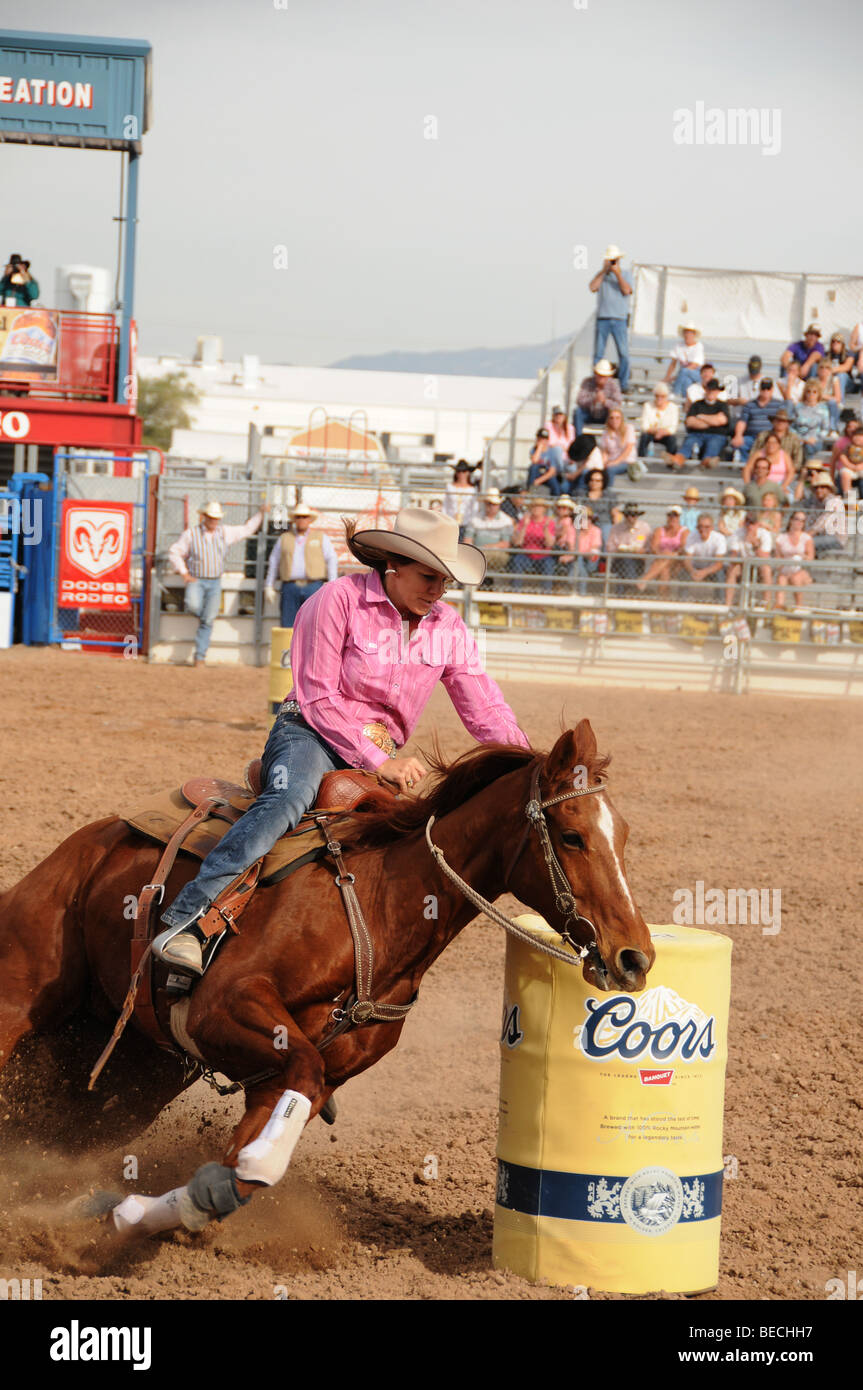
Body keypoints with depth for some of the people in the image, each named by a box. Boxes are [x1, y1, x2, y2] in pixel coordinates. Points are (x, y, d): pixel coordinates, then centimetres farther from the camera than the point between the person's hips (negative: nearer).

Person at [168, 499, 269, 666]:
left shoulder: (224, 533, 5)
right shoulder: (191, 533, -5)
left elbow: (246, 529, 17)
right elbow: (174, 552, 0)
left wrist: (261, 513, 9)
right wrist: (184, 573, -8)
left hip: (214, 583, 3)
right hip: (196, 580, -3)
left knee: (208, 621, -2)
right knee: (194, 606, -31)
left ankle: (200, 656, 5)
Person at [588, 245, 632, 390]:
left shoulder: (625, 275, 10)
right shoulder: (600, 274, 12)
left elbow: (626, 290, -7)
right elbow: (592, 288, -6)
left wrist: (617, 273, -8)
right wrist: (604, 271, -7)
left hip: (619, 319, -1)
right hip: (602, 319, 1)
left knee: (623, 353, -6)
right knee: (598, 353, 1)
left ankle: (624, 385, 0)